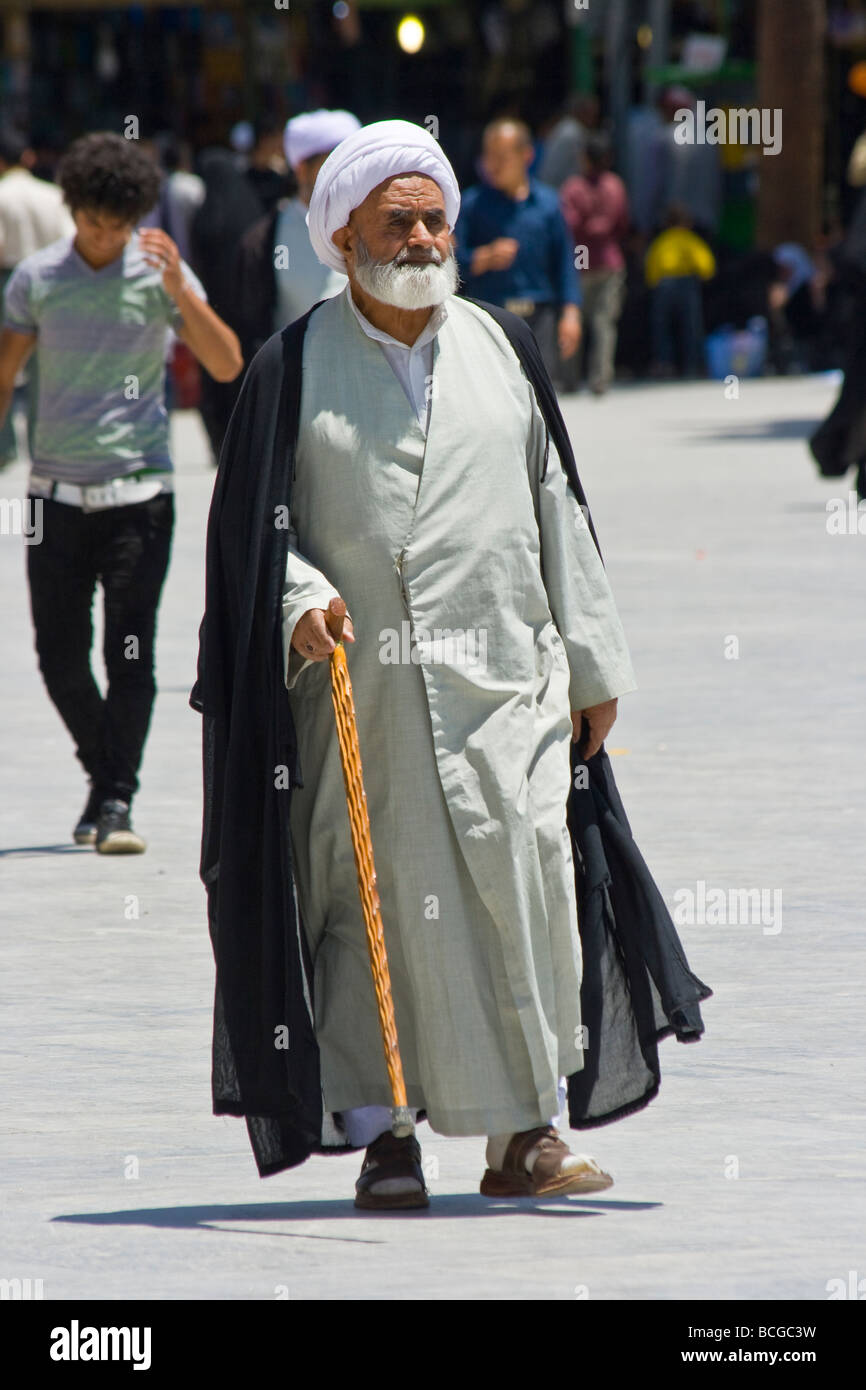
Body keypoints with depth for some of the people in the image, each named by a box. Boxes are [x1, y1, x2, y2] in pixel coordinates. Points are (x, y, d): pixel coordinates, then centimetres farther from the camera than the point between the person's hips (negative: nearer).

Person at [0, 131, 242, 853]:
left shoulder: (159, 271, -2)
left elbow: (227, 365, -9)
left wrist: (179, 290, -21)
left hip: (139, 490, -2)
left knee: (130, 651, -9)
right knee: (60, 657, 4)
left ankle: (118, 802, -6)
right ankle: (104, 774, 27)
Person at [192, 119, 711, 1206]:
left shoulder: (504, 350, 11)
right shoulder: (294, 370, 4)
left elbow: (558, 513, 14)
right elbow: (254, 530, 4)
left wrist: (593, 663, 13)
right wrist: (298, 600, -16)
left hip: (504, 679, 2)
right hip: (361, 690, -2)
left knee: (522, 883, -6)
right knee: (374, 898, -3)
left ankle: (527, 1133, -1)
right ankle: (378, 1135, 5)